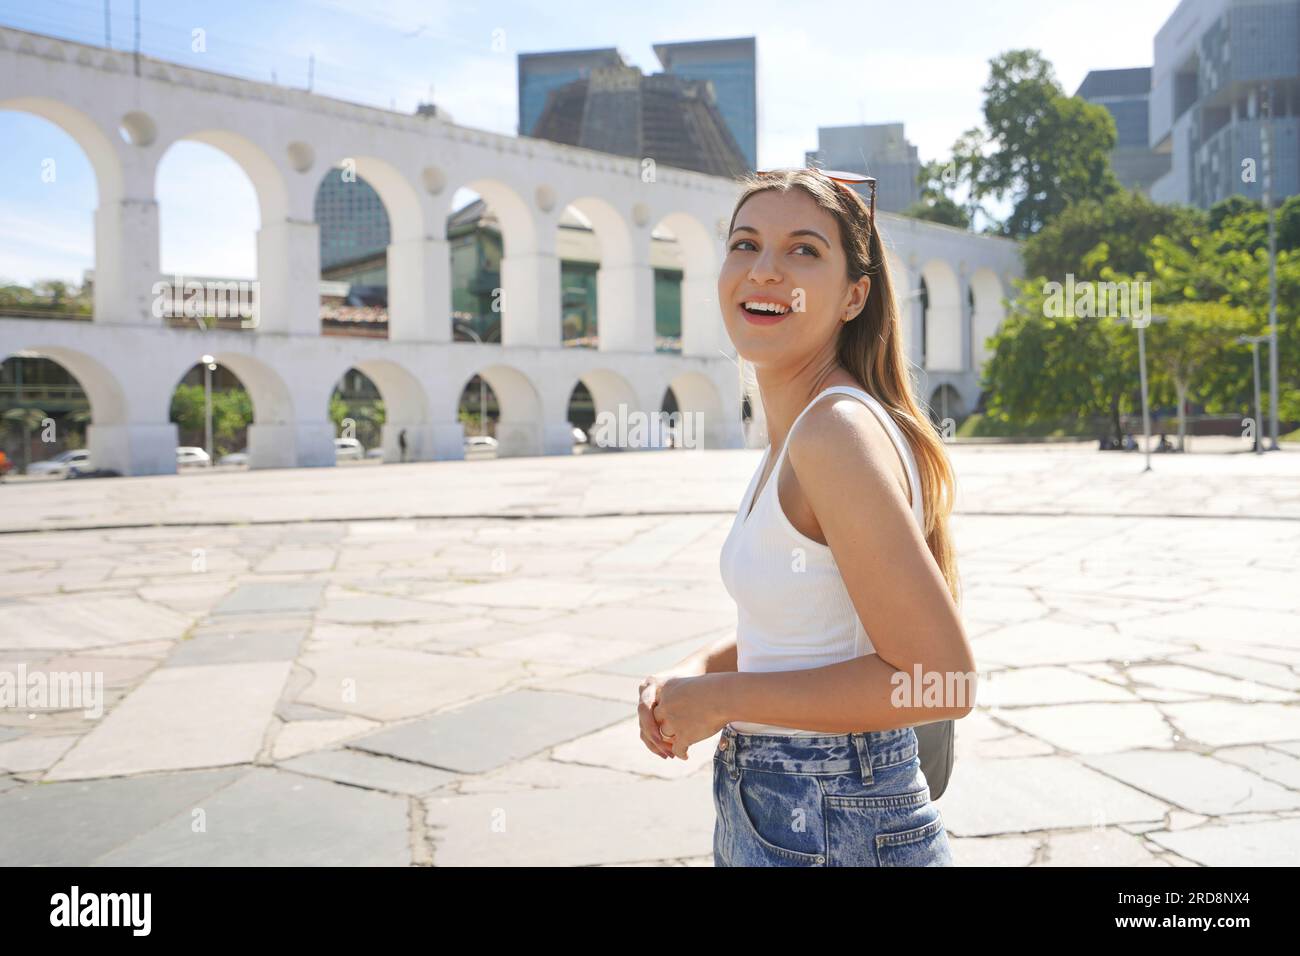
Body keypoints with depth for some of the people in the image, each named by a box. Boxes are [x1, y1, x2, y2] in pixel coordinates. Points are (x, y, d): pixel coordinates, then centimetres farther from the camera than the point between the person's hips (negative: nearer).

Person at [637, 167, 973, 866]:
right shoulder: (795, 430, 4)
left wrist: (722, 697, -19)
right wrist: (697, 668, -3)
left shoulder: (839, 430, -23)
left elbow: (941, 678, -24)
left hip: (835, 832, -8)